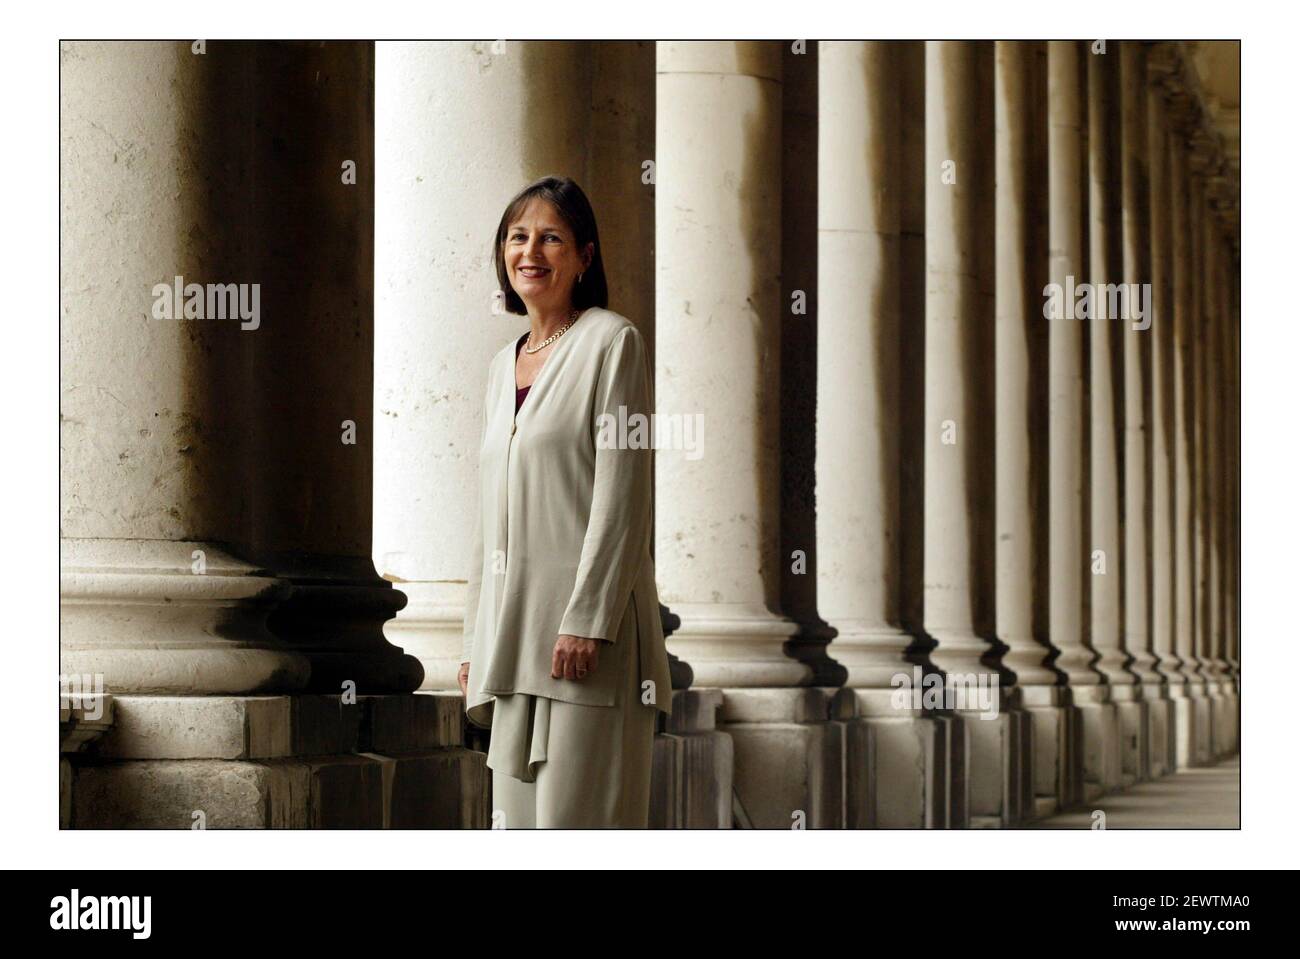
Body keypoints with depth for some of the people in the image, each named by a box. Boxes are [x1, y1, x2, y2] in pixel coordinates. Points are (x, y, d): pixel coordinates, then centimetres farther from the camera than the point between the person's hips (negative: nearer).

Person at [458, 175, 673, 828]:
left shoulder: (611, 342, -2)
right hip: (514, 633, 7)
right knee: (518, 817, 6)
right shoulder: (503, 366, 20)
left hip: (586, 625, -7)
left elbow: (622, 493, -11)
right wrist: (474, 641, 15)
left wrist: (586, 620, -18)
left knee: (575, 818, -10)